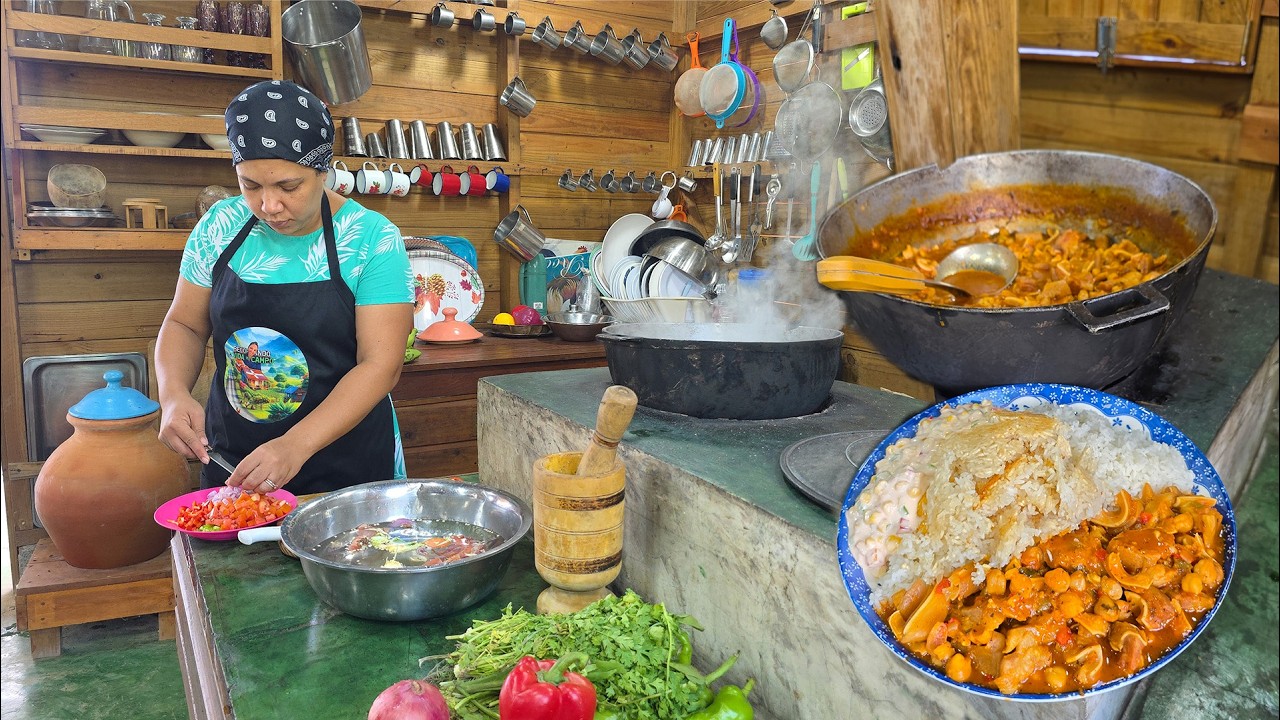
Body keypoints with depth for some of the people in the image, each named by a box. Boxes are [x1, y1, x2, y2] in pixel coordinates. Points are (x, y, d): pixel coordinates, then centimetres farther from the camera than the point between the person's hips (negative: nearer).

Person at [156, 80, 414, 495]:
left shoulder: (373, 239, -14)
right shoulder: (220, 226, -2)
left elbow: (380, 364, -19)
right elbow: (185, 324, 8)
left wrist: (296, 446, -29)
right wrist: (174, 395, -12)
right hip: (230, 461, 4)